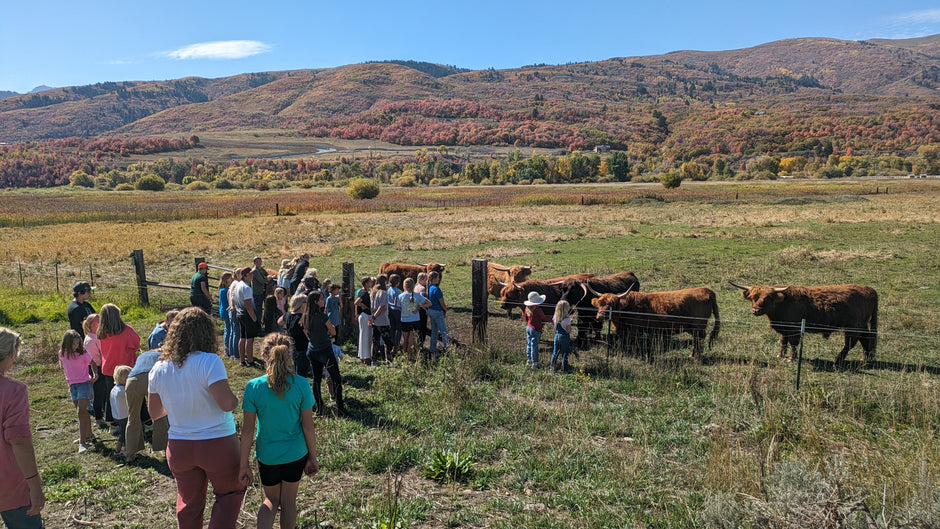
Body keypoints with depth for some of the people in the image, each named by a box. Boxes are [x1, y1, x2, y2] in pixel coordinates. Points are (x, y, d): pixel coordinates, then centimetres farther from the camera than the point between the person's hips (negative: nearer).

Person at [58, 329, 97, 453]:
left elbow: (92, 363, 3)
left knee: (81, 411, -13)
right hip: (72, 384, 5)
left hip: (84, 383, -5)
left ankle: (82, 442, -14)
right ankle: (89, 436, 27)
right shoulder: (62, 353, 0)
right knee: (82, 412, 13)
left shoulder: (82, 353, -12)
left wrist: (95, 374, -10)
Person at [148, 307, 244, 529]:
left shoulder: (159, 369, -2)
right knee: (230, 493, 18)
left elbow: (155, 412, 9)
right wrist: (236, 400, -5)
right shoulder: (209, 362, -20)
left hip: (179, 447, 5)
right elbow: (227, 403, -27)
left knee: (189, 502, 23)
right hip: (218, 444, -5)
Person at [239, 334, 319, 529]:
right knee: (289, 502, 20)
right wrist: (312, 457, 4)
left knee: (271, 500, 22)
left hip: (267, 456, 0)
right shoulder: (301, 385, -15)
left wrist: (243, 464, 0)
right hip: (296, 454, 0)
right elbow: (308, 427, -8)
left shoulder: (253, 387, -15)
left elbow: (248, 430, -10)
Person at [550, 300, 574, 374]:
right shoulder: (567, 319, -18)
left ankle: (551, 368, 19)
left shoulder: (555, 317, -4)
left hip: (557, 335, 5)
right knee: (564, 354, 6)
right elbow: (569, 331, -15)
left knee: (555, 353, 14)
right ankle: (565, 369, 15)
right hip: (565, 337, -5)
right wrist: (569, 322, -2)